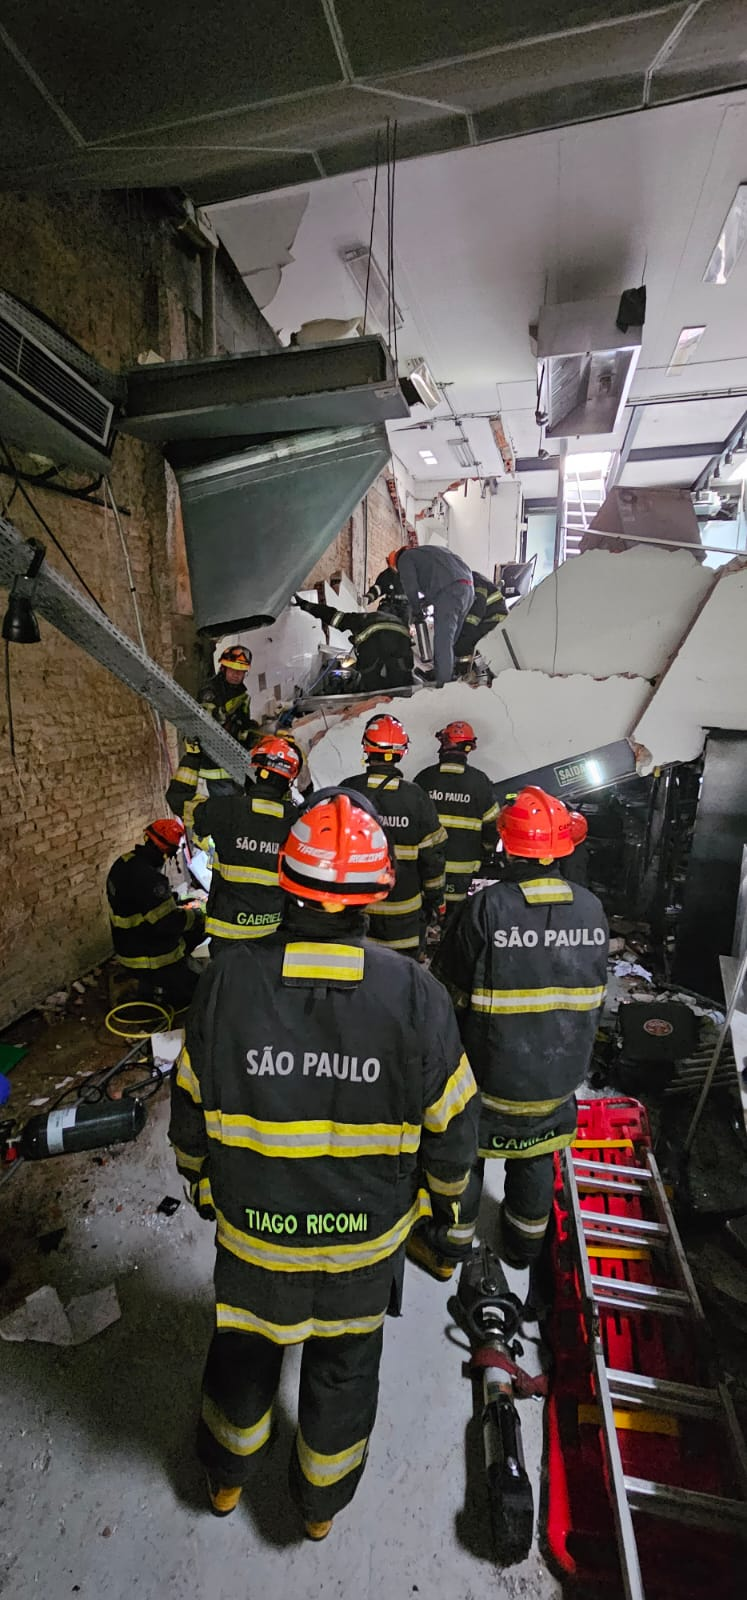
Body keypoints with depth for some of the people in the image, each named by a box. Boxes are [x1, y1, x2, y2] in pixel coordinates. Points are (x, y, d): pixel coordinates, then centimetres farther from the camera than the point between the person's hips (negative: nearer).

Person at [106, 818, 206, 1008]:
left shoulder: (125, 863, -2)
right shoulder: (147, 879, -33)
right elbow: (167, 923, -29)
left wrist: (174, 899, 11)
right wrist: (196, 917, -13)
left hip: (130, 945, 9)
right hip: (149, 960, -9)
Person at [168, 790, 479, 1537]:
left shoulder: (230, 979, -23)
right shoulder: (414, 994, -26)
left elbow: (191, 1109, -9)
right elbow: (451, 1127, -14)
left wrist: (202, 1183, 12)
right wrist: (444, 1202, 7)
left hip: (251, 1228, 1)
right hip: (367, 1237, 0)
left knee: (243, 1351, 31)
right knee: (343, 1370, 29)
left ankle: (227, 1477, 59)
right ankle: (322, 1504, 56)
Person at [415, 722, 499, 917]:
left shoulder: (425, 777, -5)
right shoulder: (480, 781, -6)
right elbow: (491, 823, 0)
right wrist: (487, 853, 15)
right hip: (464, 862, 0)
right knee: (455, 908, 10)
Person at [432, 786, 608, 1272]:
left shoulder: (487, 907, -25)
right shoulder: (592, 909, -10)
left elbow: (451, 991, -14)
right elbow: (594, 998, 3)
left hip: (490, 1069, -3)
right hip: (559, 1073, 4)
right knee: (535, 1158, 26)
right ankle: (526, 1241, 47)